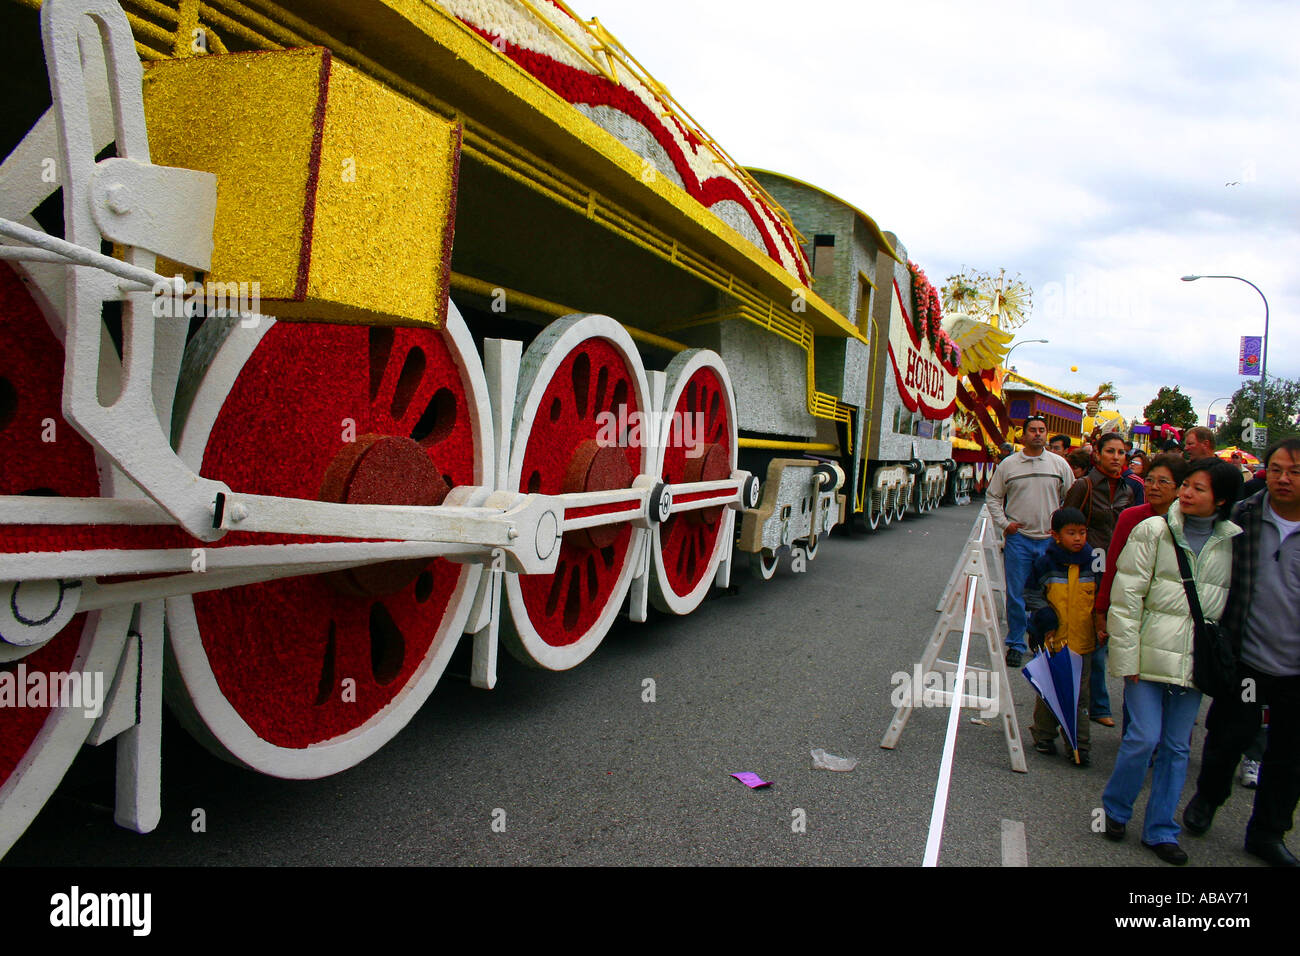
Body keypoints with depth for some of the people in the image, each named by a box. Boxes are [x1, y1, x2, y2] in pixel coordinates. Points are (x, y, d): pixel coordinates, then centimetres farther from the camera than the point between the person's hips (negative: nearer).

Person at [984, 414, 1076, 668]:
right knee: (1015, 594, 1)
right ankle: (1016, 644, 13)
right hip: (1018, 538, -1)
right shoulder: (1008, 465, 4)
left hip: (1050, 540, 1)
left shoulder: (1059, 464, 6)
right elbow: (992, 496, 10)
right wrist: (1003, 523, -1)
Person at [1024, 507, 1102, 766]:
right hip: (1052, 641, -1)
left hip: (1083, 641, 1)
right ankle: (1044, 737, 23)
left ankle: (1079, 744, 13)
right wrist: (1045, 616, -11)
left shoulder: (1093, 563, 1)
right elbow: (1031, 595, 3)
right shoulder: (1045, 563, -5)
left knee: (1079, 694, 5)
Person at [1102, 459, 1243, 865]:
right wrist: (1127, 656, -10)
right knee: (1144, 737, -5)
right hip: (1151, 653, -3)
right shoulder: (1153, 531, -6)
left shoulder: (1234, 542, 2)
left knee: (1177, 746, 10)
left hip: (1195, 660, 3)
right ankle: (1114, 809, 19)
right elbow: (1126, 596, -7)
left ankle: (1160, 830, 23)